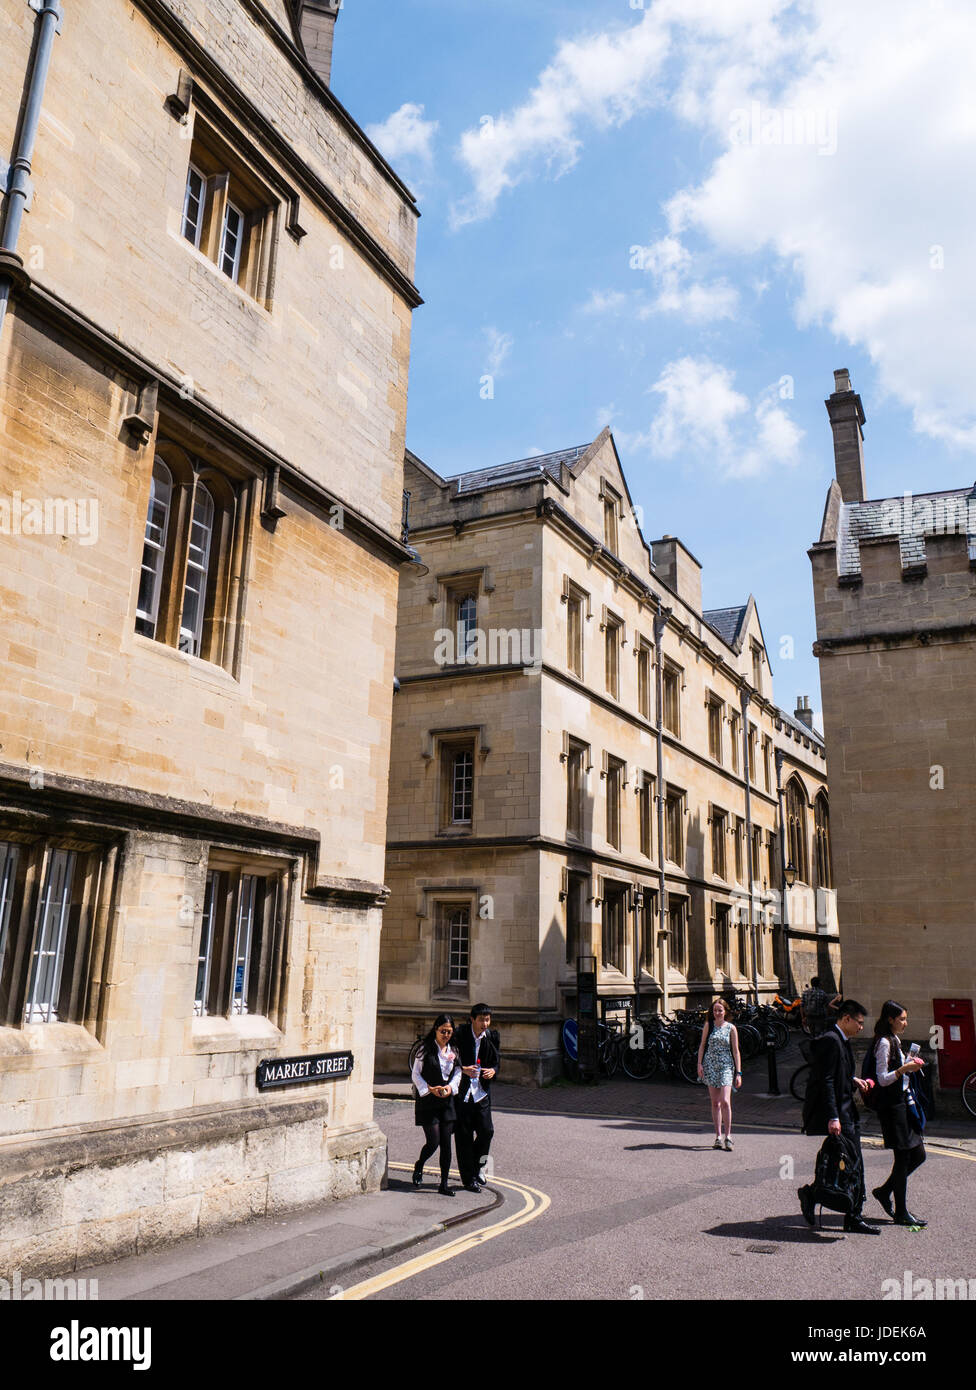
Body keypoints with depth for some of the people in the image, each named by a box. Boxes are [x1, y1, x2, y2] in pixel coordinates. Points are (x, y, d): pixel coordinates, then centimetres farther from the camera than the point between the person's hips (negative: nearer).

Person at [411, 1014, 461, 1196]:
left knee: (446, 1143, 3)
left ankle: (444, 1184, 13)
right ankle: (418, 1167, 24)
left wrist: (450, 1087, -8)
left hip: (447, 1100, 4)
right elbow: (415, 1073, -4)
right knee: (433, 1142, -7)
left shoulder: (453, 1051, 8)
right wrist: (430, 1089, -15)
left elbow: (458, 1072, 11)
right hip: (427, 1101, -4)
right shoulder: (426, 1049, -5)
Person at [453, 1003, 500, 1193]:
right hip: (462, 1090, -3)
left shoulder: (492, 1036, 2)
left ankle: (477, 1165, 25)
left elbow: (496, 1061, 13)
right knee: (464, 1135, 2)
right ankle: (469, 1178, 16)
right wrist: (463, 1069, -20)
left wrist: (493, 1071, -8)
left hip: (482, 1091, 3)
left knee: (487, 1131, -2)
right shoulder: (460, 1034, -10)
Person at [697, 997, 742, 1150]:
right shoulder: (708, 1026, 7)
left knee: (725, 1101, -14)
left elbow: (735, 1051, 3)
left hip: (726, 1066, -2)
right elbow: (702, 1045, 10)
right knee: (715, 1103, 3)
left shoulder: (731, 1028, 3)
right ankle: (718, 1137, 10)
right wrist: (700, 1064, -1)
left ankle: (728, 1137, -7)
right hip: (710, 1066, 2)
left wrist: (738, 1073, -1)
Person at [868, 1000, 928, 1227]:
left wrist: (910, 1065, 8)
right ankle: (901, 1213, 6)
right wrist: (904, 1068, -27)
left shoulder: (895, 1041, 16)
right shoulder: (884, 1043, -13)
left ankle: (884, 1191, 23)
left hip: (903, 1102, 10)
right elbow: (883, 1079, -17)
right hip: (892, 1105, -10)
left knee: (918, 1154, 10)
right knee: (903, 1157, -4)